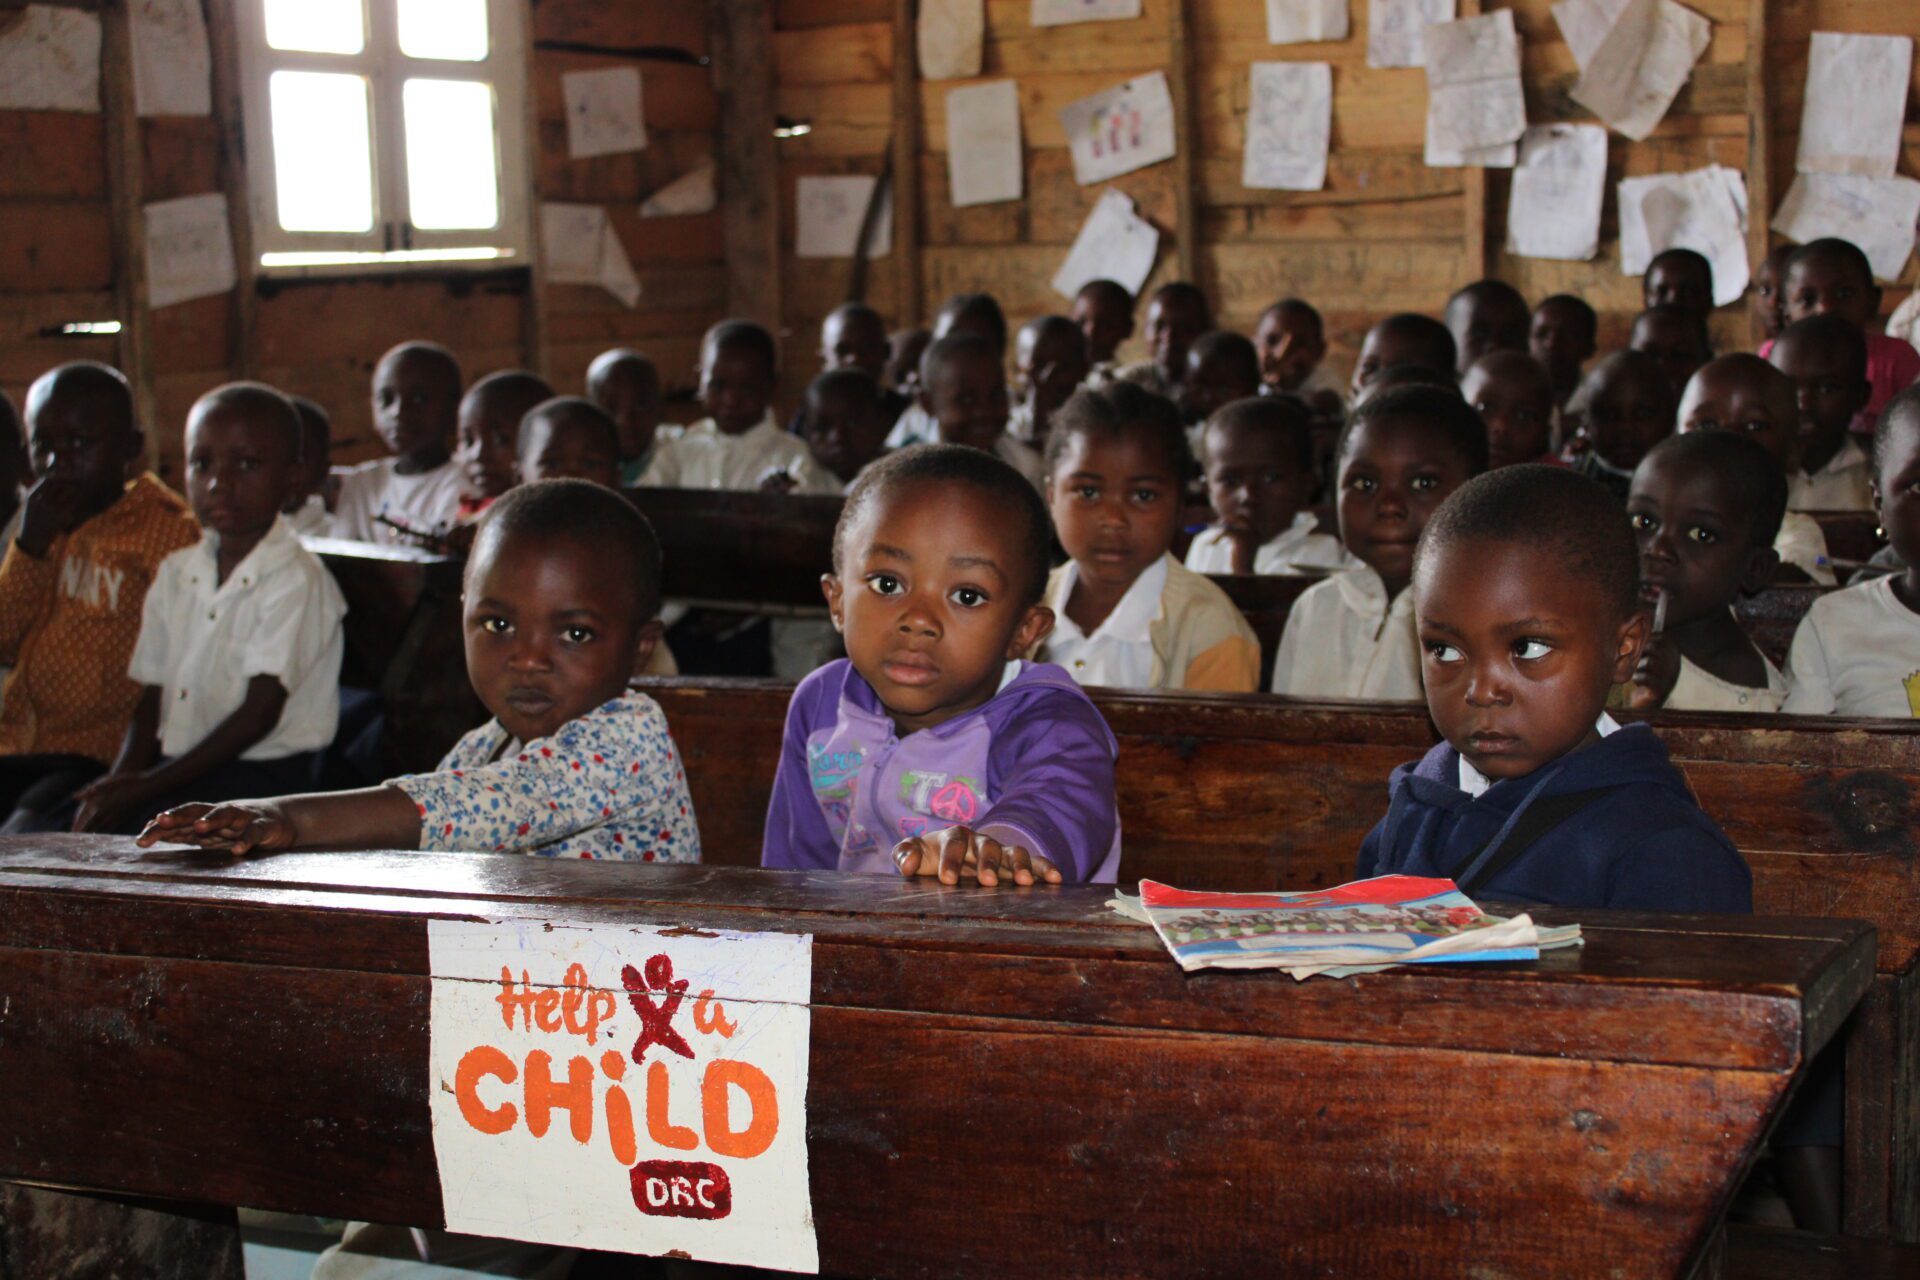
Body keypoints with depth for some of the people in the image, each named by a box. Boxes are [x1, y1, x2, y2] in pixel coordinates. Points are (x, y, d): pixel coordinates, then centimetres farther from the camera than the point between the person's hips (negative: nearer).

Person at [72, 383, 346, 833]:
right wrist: (119, 781, -7)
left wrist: (150, 785, -14)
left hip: (262, 776, -6)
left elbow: (259, 715, -13)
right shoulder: (175, 573, 13)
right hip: (177, 768, 6)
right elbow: (152, 697, 12)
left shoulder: (296, 581, -10)